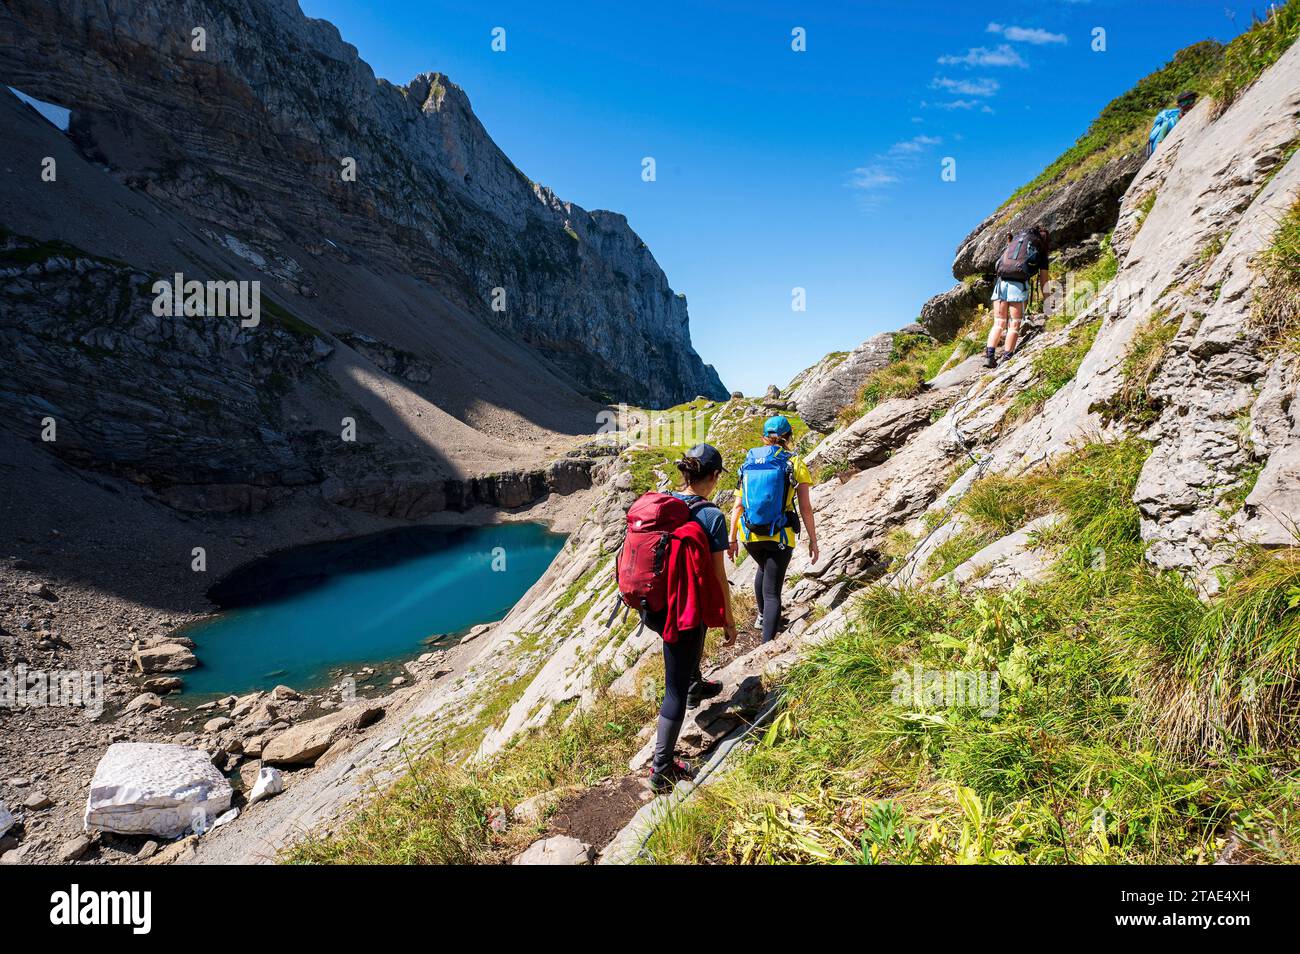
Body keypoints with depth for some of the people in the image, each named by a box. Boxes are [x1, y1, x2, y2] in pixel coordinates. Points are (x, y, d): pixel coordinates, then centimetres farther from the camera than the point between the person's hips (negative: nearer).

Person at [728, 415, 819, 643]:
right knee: (772, 592, 0)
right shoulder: (795, 464, -4)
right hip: (780, 537, -3)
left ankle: (762, 616, 47)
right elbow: (805, 508, -6)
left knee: (763, 568, 34)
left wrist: (732, 539, 9)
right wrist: (813, 540, 4)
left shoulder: (749, 462, 3)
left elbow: (738, 506, 2)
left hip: (750, 536, 4)